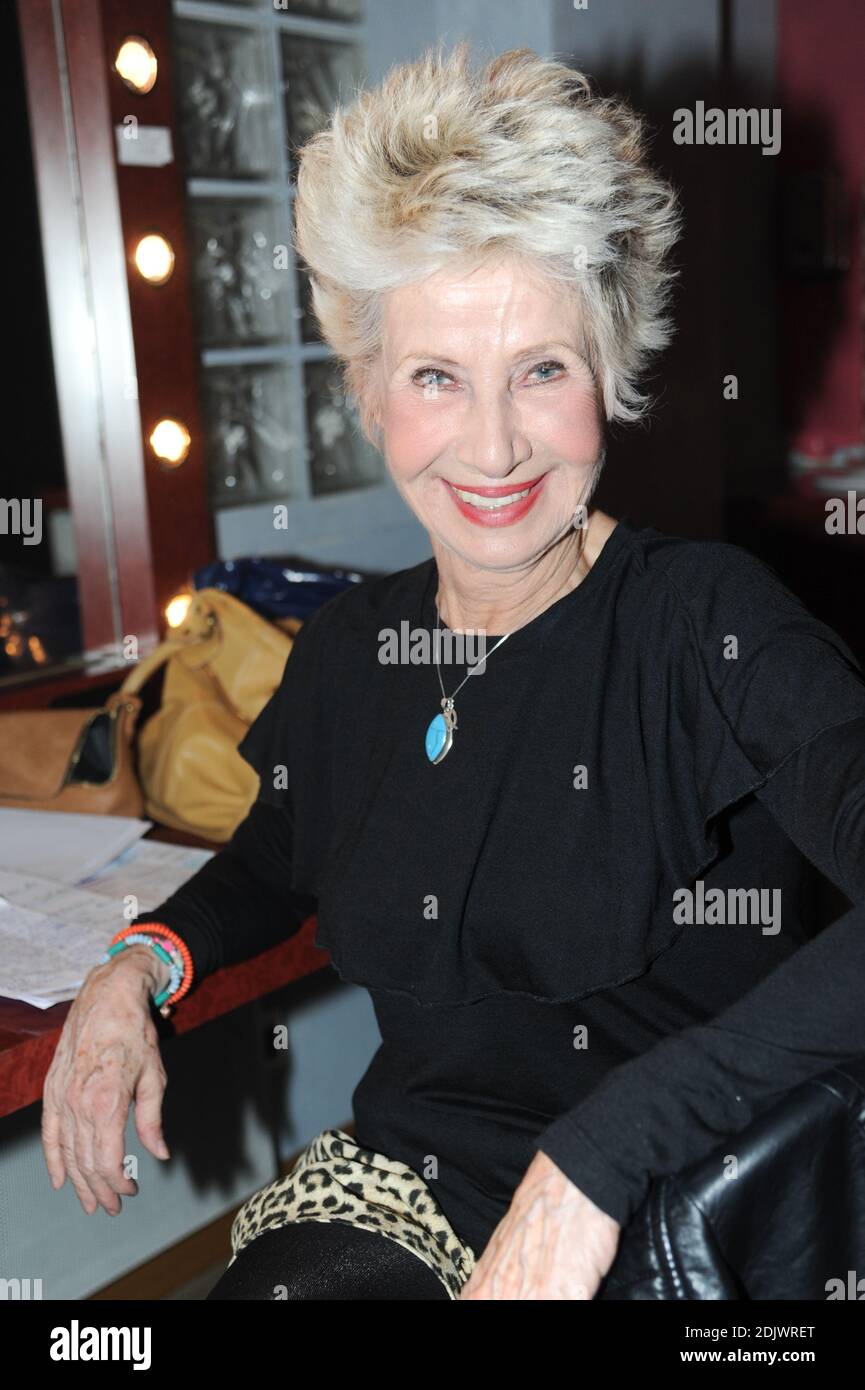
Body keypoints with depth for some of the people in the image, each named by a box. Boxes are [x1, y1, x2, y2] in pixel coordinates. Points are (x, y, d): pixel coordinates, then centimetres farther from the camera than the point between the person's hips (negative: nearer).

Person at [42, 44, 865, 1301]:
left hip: (664, 1236, -4)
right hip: (400, 1191, 4)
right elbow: (273, 865, 21)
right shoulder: (350, 648, 1)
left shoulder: (707, 621, -15)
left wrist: (598, 1158, -31)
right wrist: (138, 964, 2)